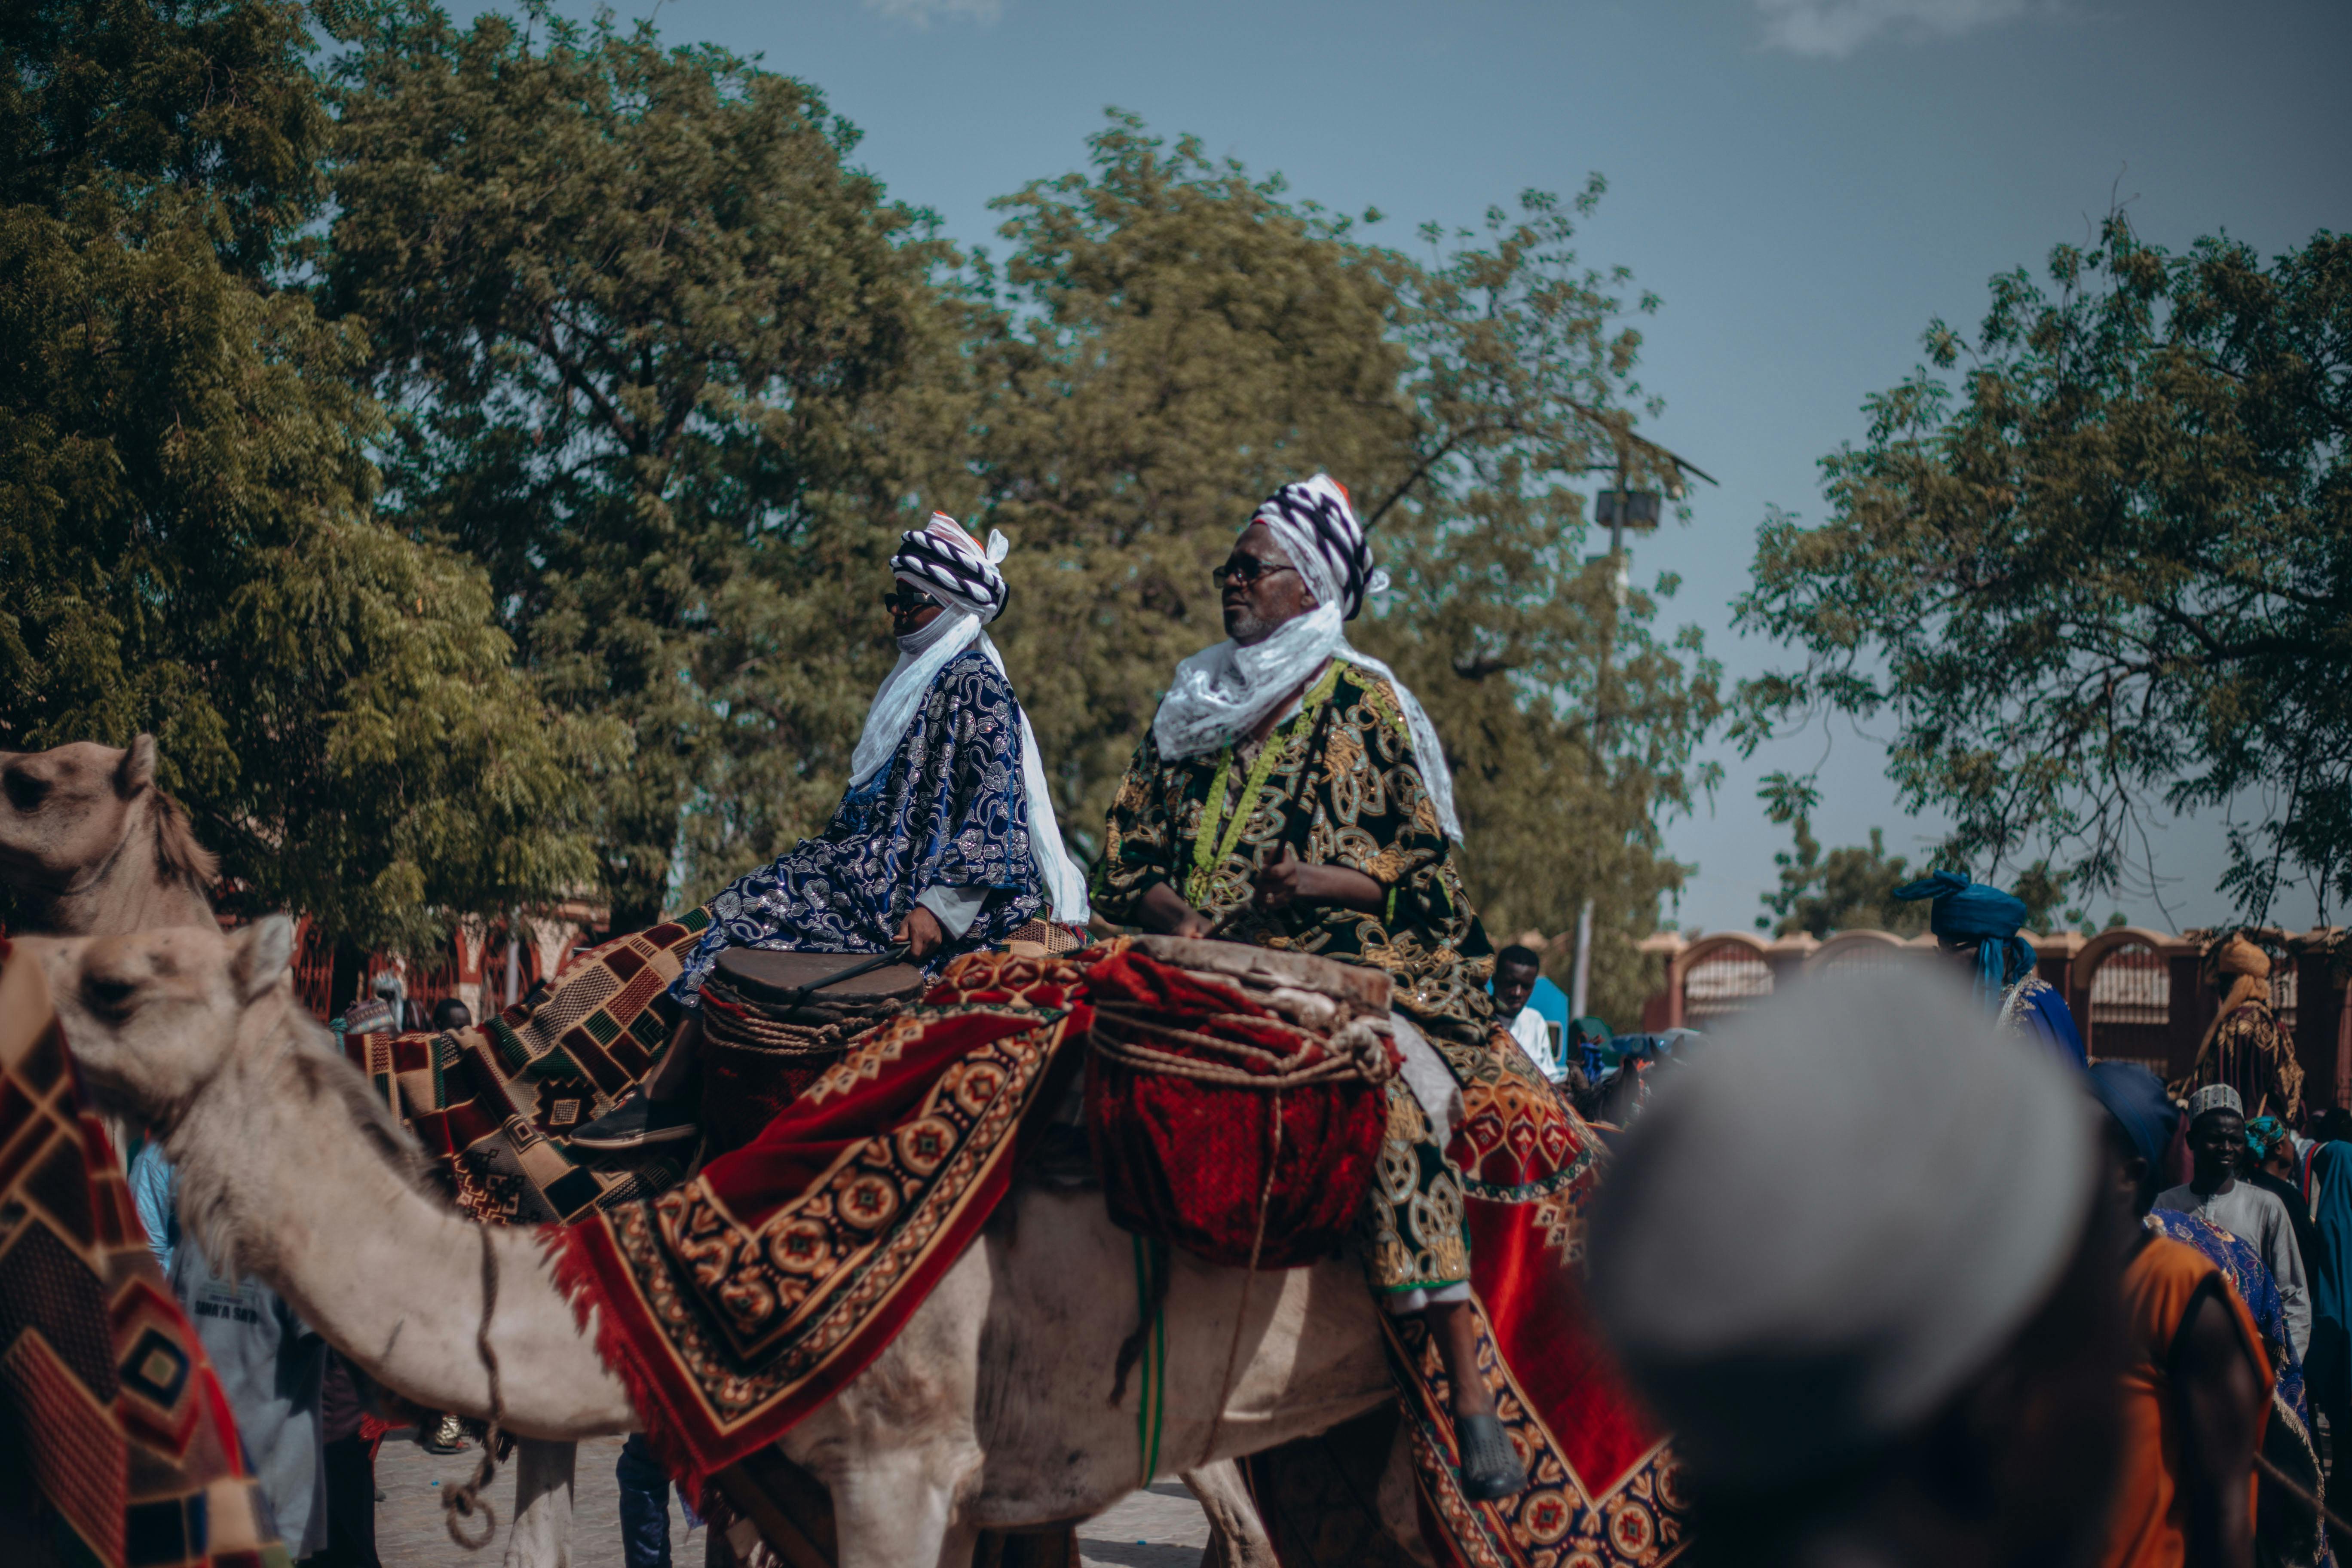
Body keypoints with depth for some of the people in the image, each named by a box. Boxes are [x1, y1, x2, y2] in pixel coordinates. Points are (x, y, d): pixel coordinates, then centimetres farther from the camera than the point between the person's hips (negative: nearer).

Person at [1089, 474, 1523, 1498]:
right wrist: (1175, 911, -4)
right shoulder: (1189, 710, 20)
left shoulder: (1362, 703, 7)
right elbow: (1124, 861, 18)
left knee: (1392, 1084, -33)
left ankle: (1471, 1399, -36)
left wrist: (1322, 883, -16)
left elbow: (1425, 865, 2)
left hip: (1346, 956, -5)